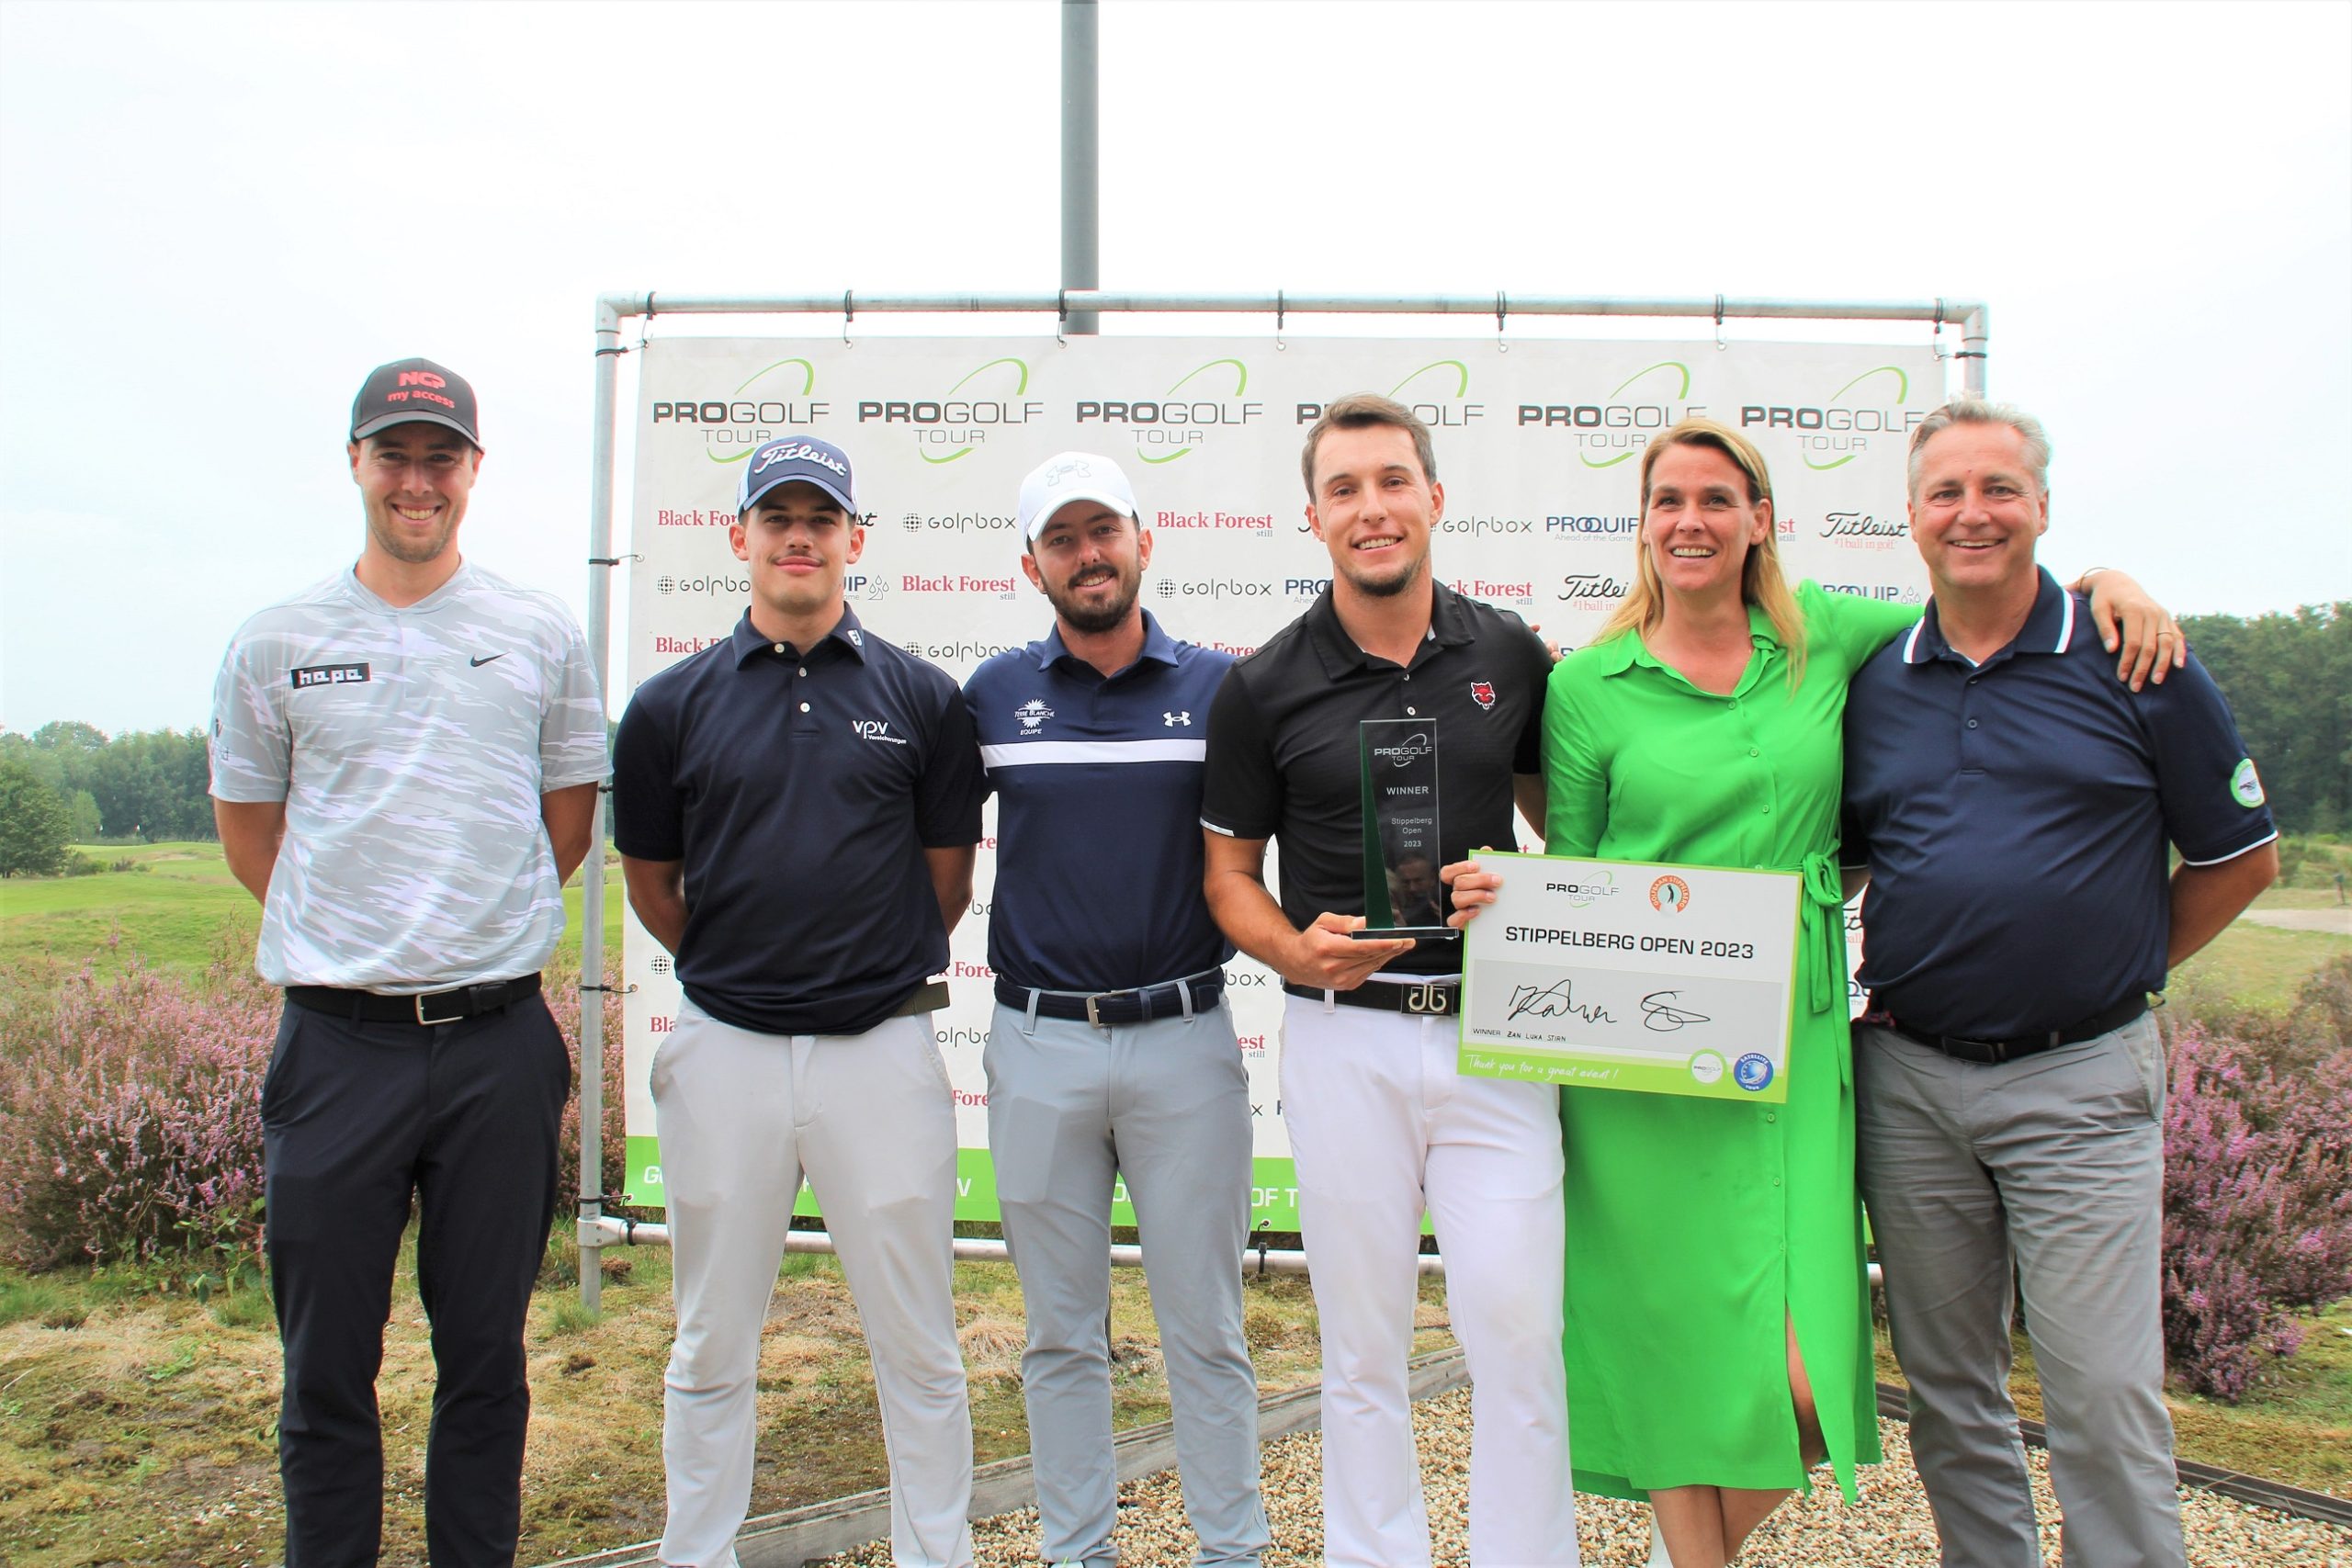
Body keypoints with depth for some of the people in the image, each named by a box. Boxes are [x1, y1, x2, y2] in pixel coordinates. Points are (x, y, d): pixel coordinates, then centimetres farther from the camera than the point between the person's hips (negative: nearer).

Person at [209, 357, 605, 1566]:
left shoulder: (542, 635, 5)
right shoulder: (275, 643, 5)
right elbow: (247, 829, 14)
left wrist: (484, 934, 11)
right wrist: (354, 938, 10)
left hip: (501, 1041, 0)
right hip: (337, 1043, 0)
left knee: (486, 1355, 12)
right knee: (326, 1366, 9)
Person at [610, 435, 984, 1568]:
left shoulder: (921, 698, 2)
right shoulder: (673, 704, 4)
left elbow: (947, 880, 8)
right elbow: (651, 887, 12)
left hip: (882, 1048, -1)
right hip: (723, 1051, 1)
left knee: (918, 1347, 10)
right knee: (712, 1347, 15)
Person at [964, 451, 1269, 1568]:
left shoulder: (1220, 687, 2)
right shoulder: (992, 695, 5)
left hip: (1184, 1037, -1)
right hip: (1038, 1045, 1)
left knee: (1205, 1327, 9)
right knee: (1062, 1332, 13)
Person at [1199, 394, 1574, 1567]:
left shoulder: (1509, 655, 4)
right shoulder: (1265, 687, -1)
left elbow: (1558, 810, 17)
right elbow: (1229, 873, 5)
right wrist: (1296, 949, -14)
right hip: (1343, 1039, -1)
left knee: (1517, 1326, 1)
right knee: (1361, 1336, 10)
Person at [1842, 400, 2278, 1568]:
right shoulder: (1873, 683, 6)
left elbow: (2242, 858, 6)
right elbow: (1833, 857, 18)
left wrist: (2120, 969, 4)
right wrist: (1884, 979, 6)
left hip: (2079, 1082, -3)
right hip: (1907, 1079, 3)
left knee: (2104, 1400, -1)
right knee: (1947, 1390, 13)